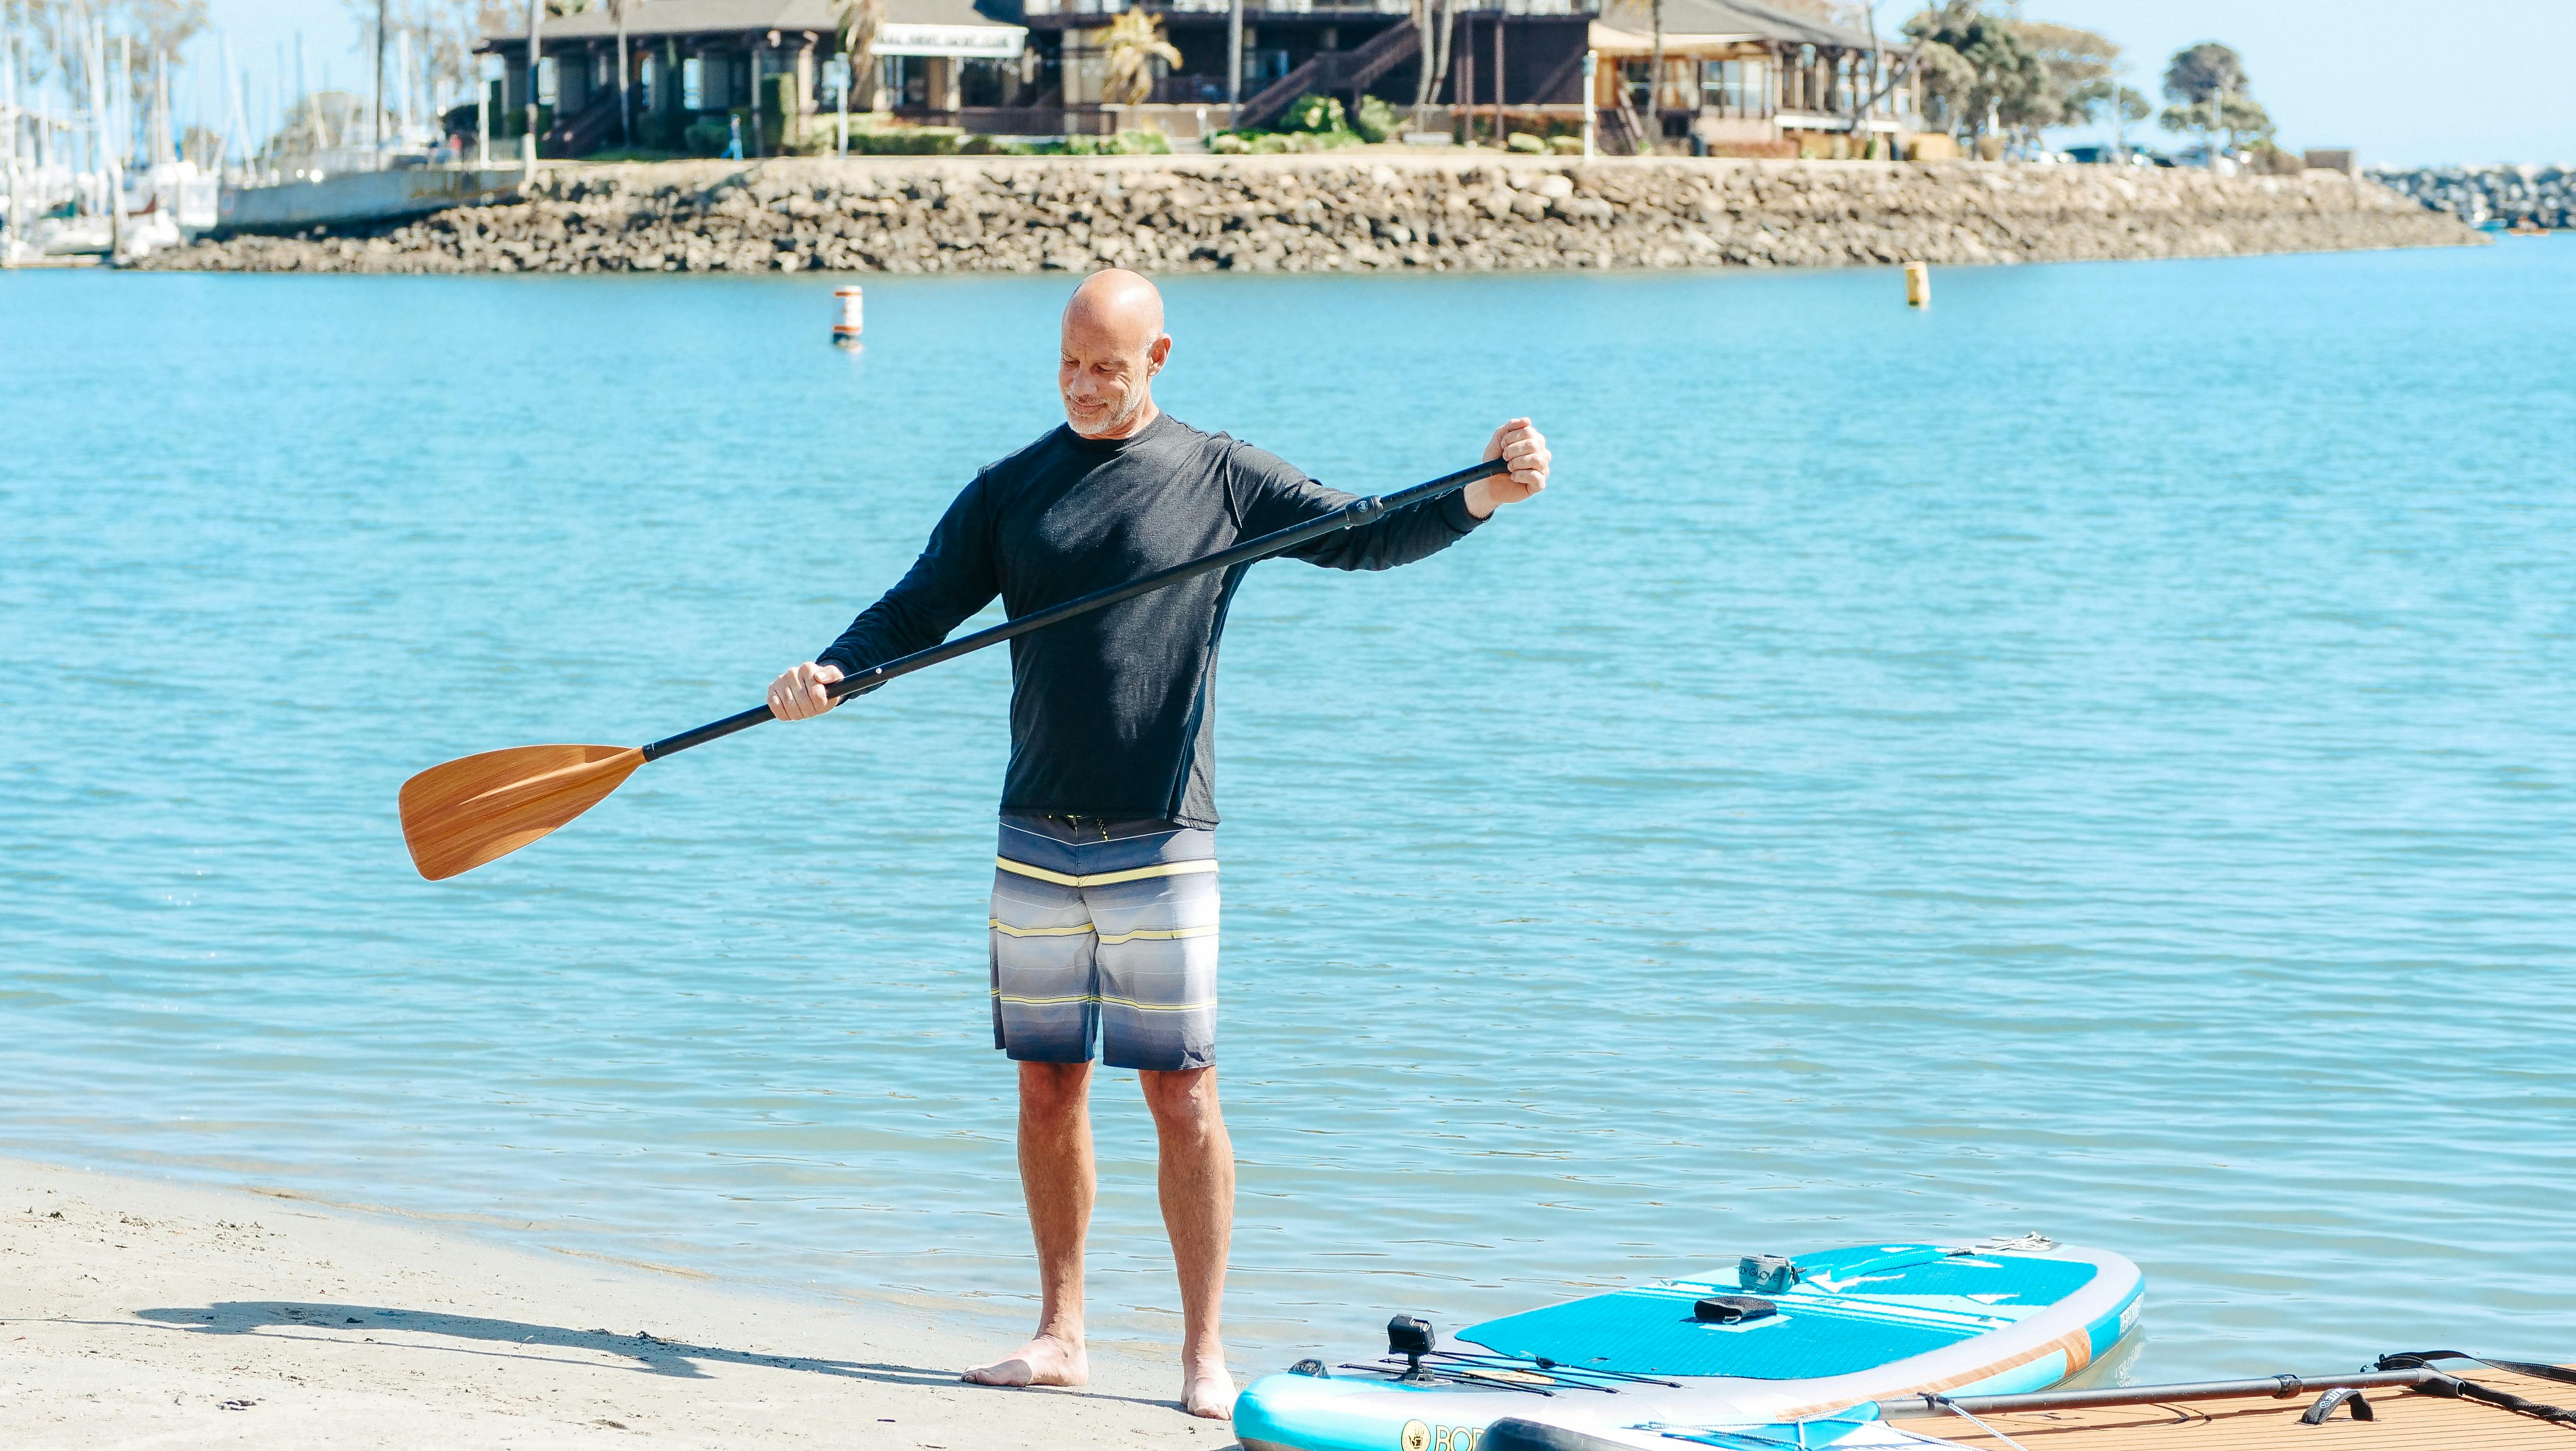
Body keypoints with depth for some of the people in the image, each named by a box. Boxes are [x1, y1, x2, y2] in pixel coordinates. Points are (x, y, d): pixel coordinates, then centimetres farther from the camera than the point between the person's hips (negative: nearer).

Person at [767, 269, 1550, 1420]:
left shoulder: (1221, 478, 2)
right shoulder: (1011, 491, 9)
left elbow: (1362, 536, -1)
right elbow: (915, 610, 6)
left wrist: (1480, 497, -17)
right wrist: (829, 675, -12)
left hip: (1160, 847, -3)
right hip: (1037, 840, 3)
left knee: (1182, 1095, -5)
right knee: (1048, 1088, 8)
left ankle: (1205, 1352, 2)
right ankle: (1060, 1334, 19)